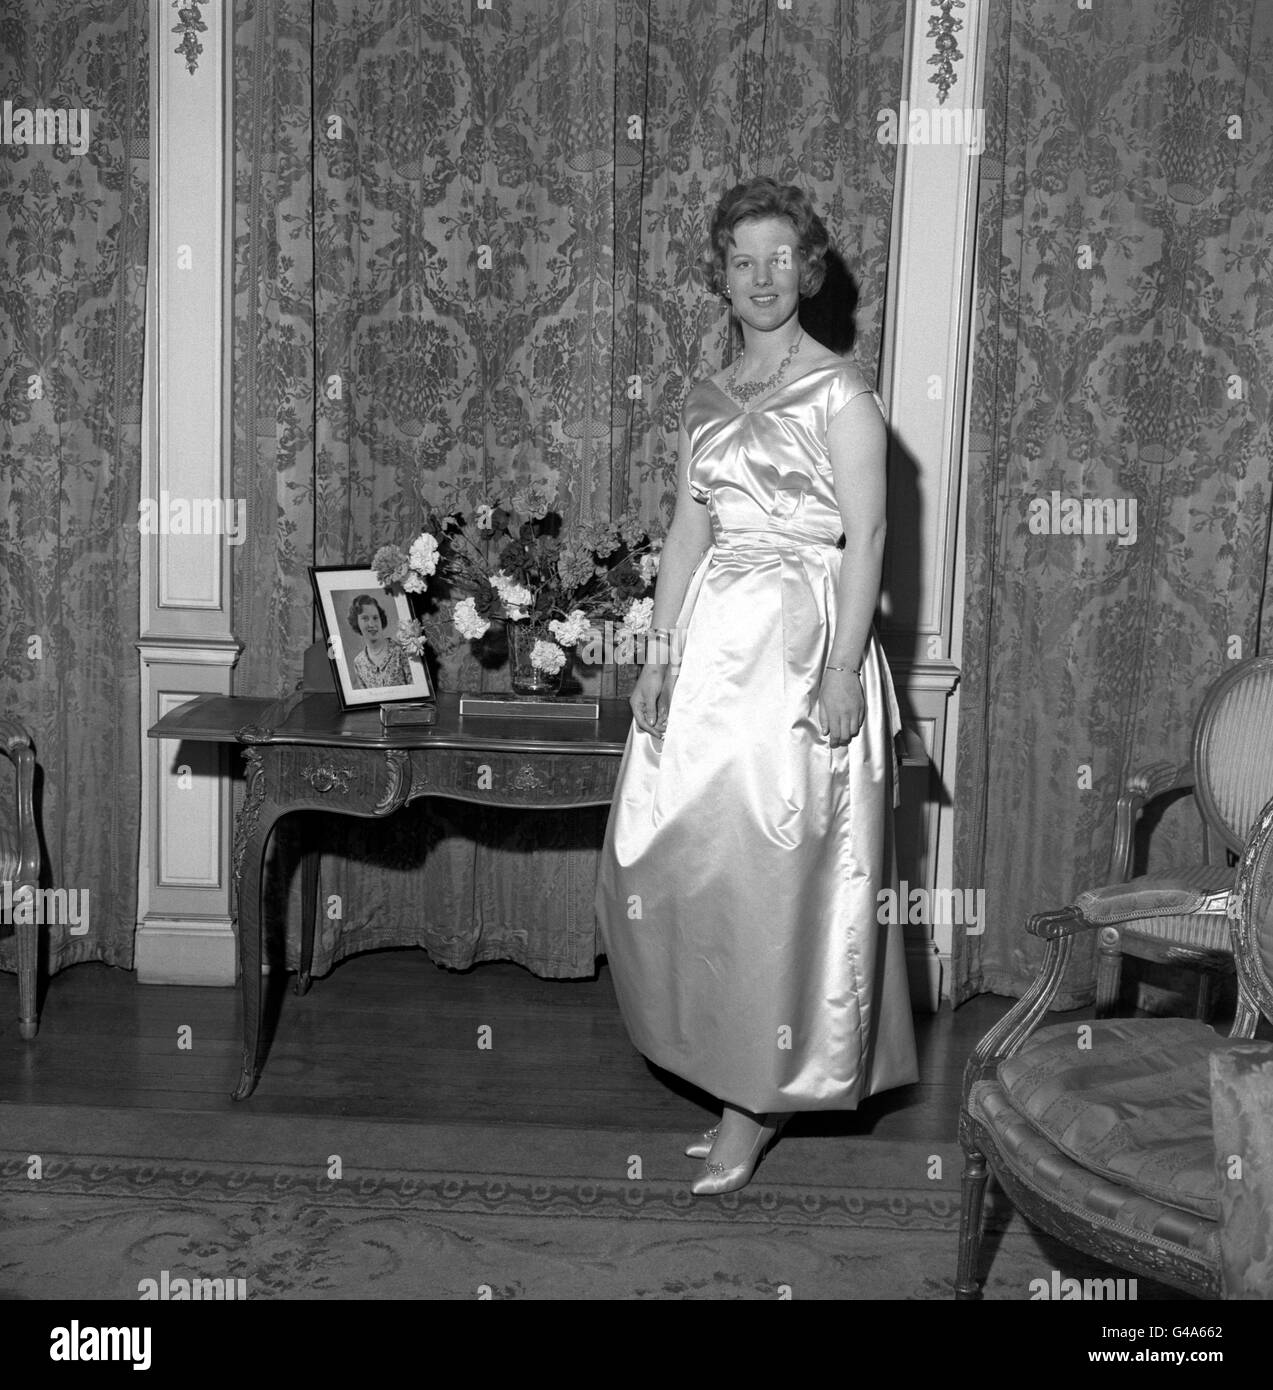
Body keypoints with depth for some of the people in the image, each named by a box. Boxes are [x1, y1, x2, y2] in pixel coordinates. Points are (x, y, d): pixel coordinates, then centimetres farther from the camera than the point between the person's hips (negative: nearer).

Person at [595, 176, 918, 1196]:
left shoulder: (840, 394, -5)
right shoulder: (708, 401, 15)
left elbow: (867, 537, -10)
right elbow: (688, 530, 15)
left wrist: (842, 671, -18)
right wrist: (660, 650, 7)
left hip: (802, 640, -6)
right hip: (713, 639, 7)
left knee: (776, 867, -4)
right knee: (675, 860, 6)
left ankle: (761, 1098, 10)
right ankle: (738, 1076, 22)